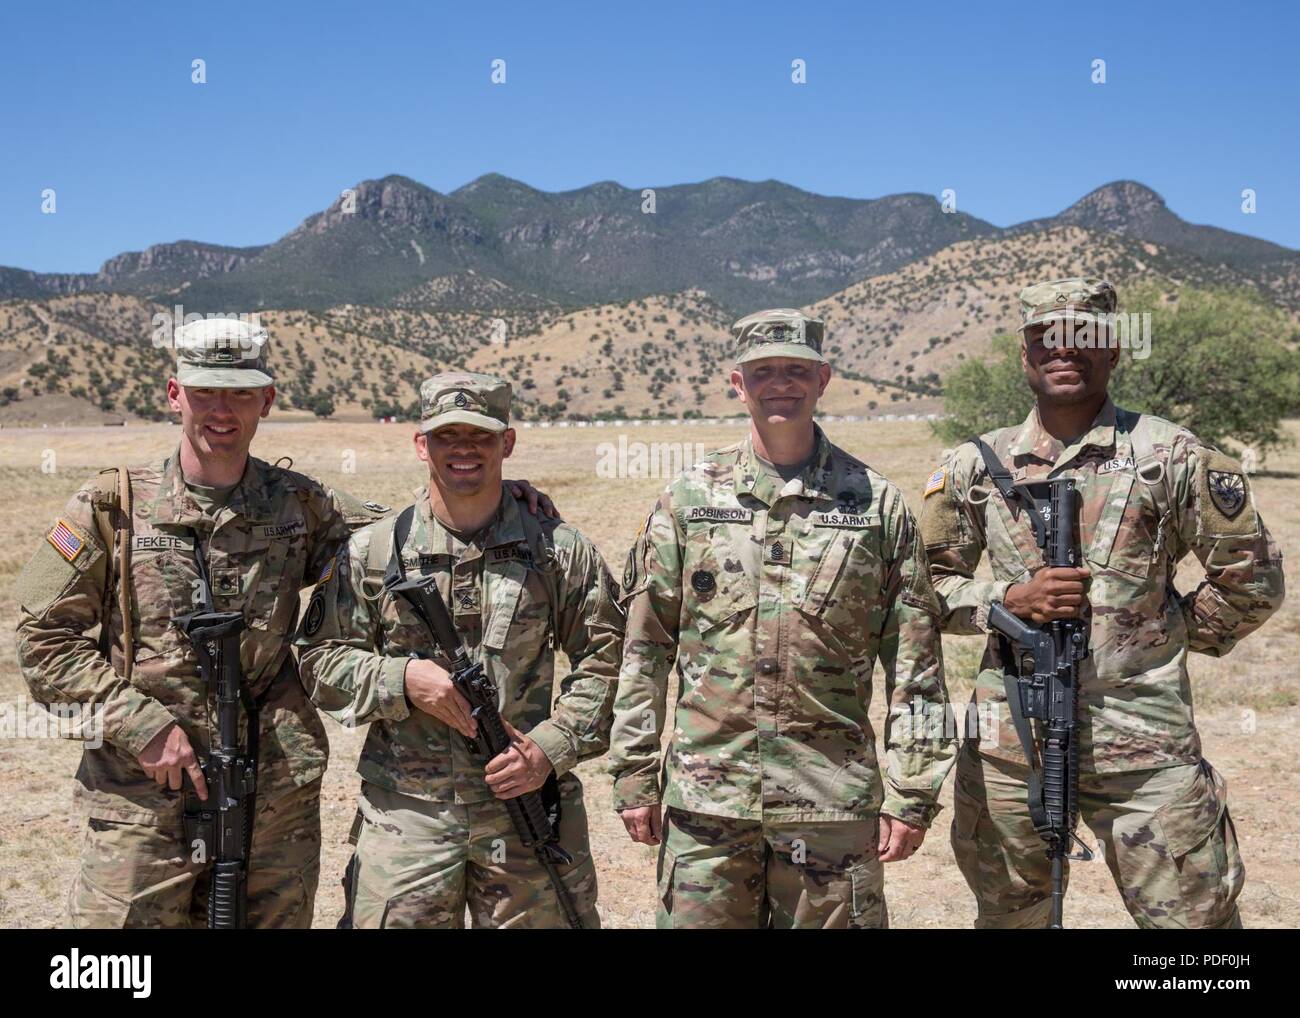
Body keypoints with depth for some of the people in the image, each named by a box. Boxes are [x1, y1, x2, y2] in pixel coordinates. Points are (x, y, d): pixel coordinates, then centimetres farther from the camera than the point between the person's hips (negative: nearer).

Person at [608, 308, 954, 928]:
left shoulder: (876, 503, 2)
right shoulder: (689, 498, 4)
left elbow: (914, 663, 2)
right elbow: (644, 649, 6)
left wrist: (912, 792, -1)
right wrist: (633, 774, 3)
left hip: (834, 803, 0)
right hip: (704, 800, 1)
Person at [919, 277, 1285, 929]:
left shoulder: (1170, 457, -3)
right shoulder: (976, 466, 4)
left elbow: (1251, 580, 5)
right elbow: (929, 586, 7)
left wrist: (1170, 634, 3)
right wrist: (1009, 599, -9)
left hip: (1145, 750, -2)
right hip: (1008, 746, 3)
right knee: (1008, 916, 18)